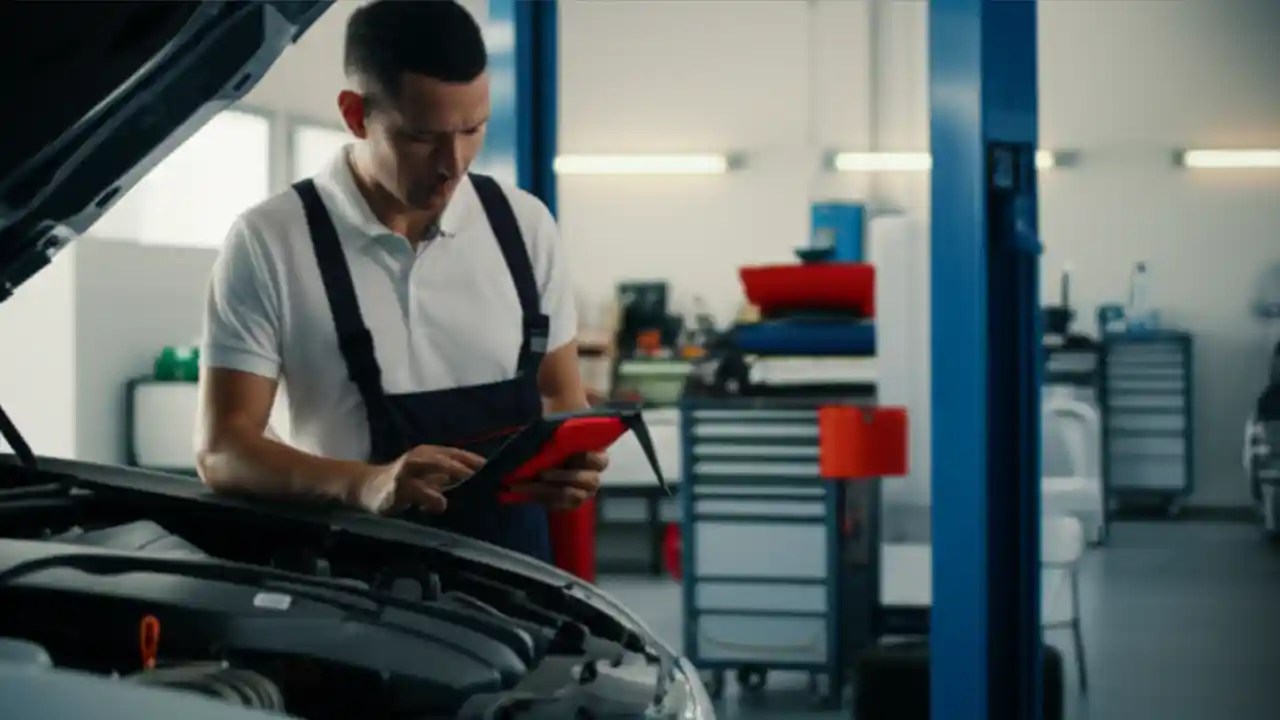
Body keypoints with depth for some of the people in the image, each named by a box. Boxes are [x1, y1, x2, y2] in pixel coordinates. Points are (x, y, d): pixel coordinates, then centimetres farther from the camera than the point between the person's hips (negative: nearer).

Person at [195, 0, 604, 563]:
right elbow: (223, 451, -9)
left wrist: (574, 463, -9)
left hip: (512, 564, 3)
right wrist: (366, 485, -26)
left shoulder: (524, 225, 5)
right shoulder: (270, 244, -6)